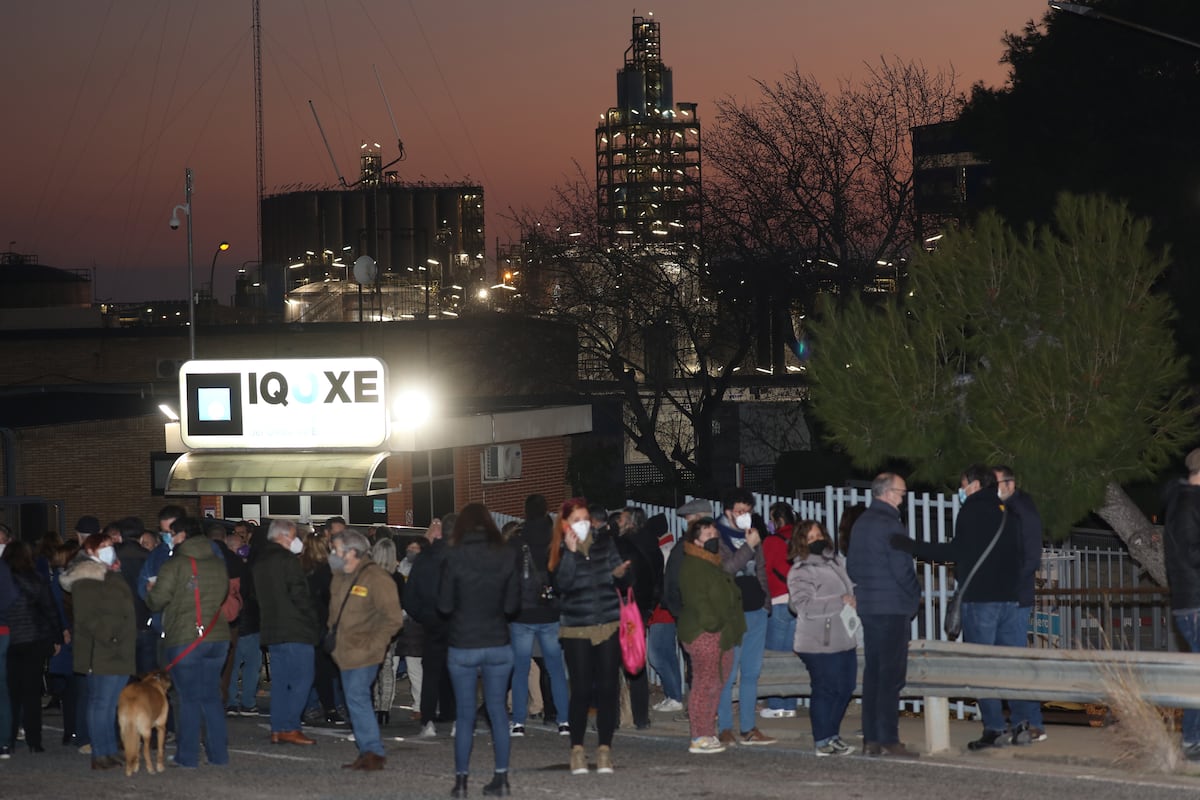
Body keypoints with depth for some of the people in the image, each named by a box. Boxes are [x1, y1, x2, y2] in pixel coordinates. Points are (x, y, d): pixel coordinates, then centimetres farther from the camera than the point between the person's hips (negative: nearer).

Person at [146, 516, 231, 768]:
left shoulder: (175, 566, -11)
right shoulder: (219, 564, 8)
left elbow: (156, 601, -9)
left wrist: (150, 591, 12)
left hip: (184, 640, -5)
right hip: (218, 638, 5)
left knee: (189, 698, 1)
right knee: (212, 696, 12)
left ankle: (188, 755, 3)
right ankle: (218, 754, 13)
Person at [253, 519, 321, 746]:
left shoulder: (258, 562, 15)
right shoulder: (287, 560, -12)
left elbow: (255, 596, 18)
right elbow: (299, 595, -15)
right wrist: (314, 622, -4)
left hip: (270, 629, 9)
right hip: (294, 630, -9)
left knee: (279, 682, 11)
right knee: (301, 679, -6)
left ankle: (277, 730, 9)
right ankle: (289, 728, -10)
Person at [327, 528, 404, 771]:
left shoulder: (376, 578, -15)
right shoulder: (340, 578, 12)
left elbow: (393, 619, -16)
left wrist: (371, 644, -16)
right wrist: (333, 633, 15)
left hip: (363, 654, -9)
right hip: (346, 652, 9)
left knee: (357, 698, -14)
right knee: (357, 701, 11)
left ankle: (373, 751, -9)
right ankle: (369, 752, 17)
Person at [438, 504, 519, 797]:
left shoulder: (455, 557, -10)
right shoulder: (505, 556, -4)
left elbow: (444, 605, -6)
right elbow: (512, 604, -1)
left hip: (463, 648, -2)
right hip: (498, 646, 2)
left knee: (465, 715, 4)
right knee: (497, 710, 9)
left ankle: (461, 780, 6)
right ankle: (501, 777, 9)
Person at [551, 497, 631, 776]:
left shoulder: (604, 541, 5)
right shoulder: (561, 550, 0)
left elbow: (617, 575, 7)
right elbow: (562, 584, -14)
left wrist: (619, 573, -15)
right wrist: (571, 552, -19)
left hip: (609, 626, 2)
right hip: (576, 629, -2)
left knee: (607, 688, 1)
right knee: (581, 690, -3)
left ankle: (605, 748, 9)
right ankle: (577, 749, 9)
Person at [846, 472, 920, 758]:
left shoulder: (861, 523, 13)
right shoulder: (890, 525, -14)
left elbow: (852, 567, 18)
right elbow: (901, 568, -16)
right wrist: (915, 595, -1)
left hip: (867, 606, 9)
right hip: (893, 607, -9)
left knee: (873, 671, 11)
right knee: (892, 673, -7)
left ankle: (871, 739, 11)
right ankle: (888, 740, -9)